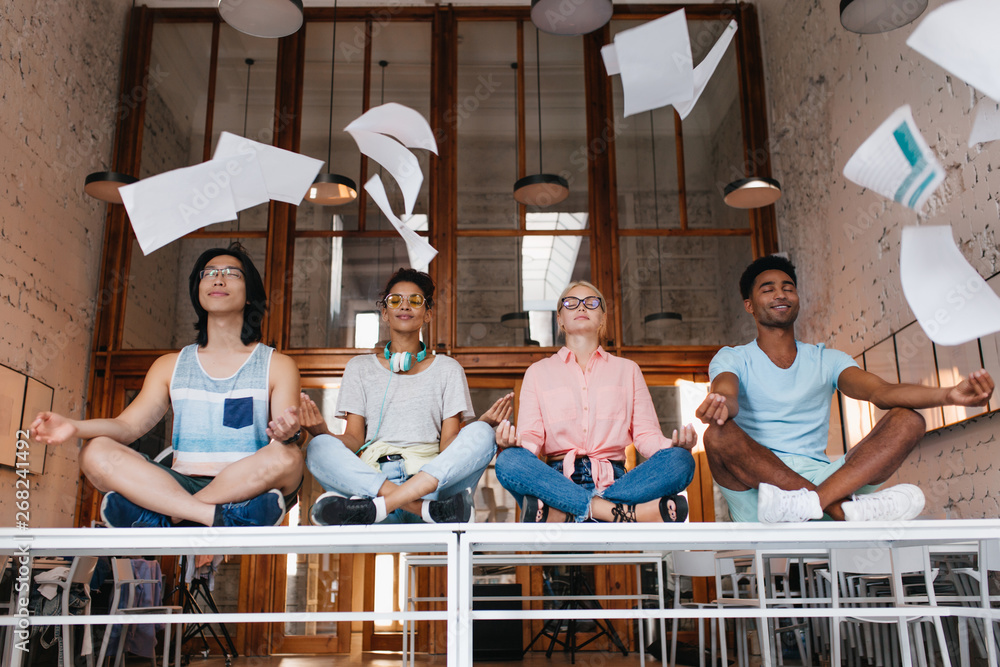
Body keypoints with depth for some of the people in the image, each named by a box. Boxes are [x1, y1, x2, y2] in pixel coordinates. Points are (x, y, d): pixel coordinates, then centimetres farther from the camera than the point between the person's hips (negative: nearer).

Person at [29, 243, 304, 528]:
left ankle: (160, 517, -26)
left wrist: (288, 433, -30)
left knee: (287, 457, -33)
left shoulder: (277, 365, 9)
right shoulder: (170, 365, 18)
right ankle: (219, 518, -34)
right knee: (96, 451, -19)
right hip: (180, 485, 3)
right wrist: (75, 427, -16)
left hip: (249, 488, -2)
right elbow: (128, 425, 5)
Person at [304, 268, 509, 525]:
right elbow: (354, 440, 9)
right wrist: (323, 433, -14)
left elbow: (448, 444, 7)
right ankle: (428, 510, -41)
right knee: (318, 448, -27)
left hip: (432, 481, 0)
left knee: (481, 435, -26)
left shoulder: (447, 369, 17)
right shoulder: (360, 367, 19)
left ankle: (376, 506, -38)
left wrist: (484, 425, -14)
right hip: (370, 480, 0)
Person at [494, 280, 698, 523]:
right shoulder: (538, 371, 19)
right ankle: (629, 513, -36)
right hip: (558, 482, -1)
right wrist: (512, 443, -18)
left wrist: (674, 445, -12)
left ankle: (561, 516, -37)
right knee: (508, 460, -32)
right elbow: (531, 437, 7)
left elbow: (646, 435, 12)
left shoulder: (628, 370, 22)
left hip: (613, 482, 1)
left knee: (681, 461, -27)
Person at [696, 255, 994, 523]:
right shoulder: (732, 359, 11)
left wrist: (949, 394, -21)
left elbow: (881, 392, 0)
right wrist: (719, 404, -41)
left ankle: (812, 500, -40)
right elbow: (727, 394, -13)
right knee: (718, 434, -33)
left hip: (820, 476, 3)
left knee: (908, 420, -14)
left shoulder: (827, 360, 19)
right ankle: (846, 508, -38)